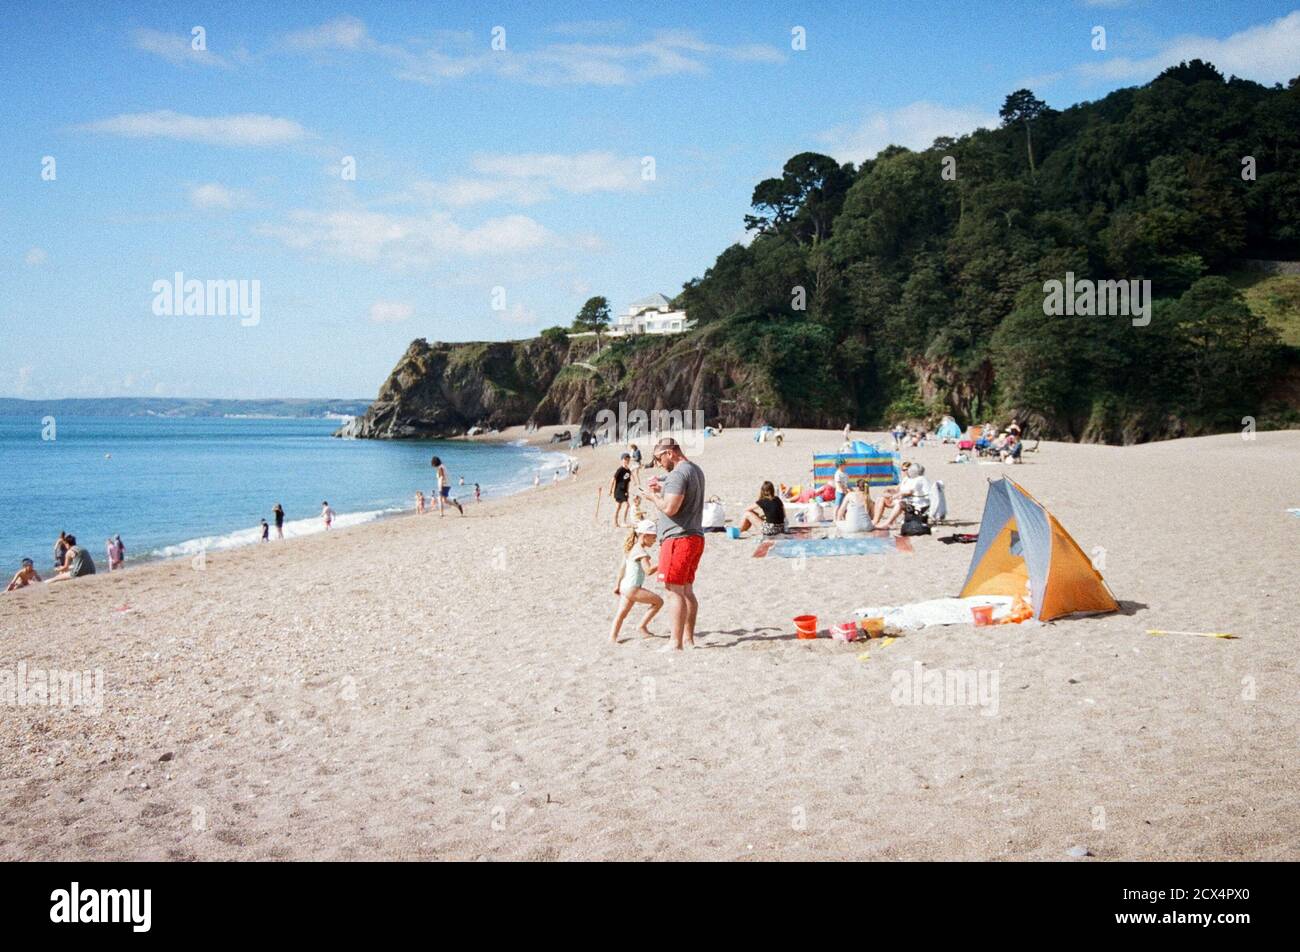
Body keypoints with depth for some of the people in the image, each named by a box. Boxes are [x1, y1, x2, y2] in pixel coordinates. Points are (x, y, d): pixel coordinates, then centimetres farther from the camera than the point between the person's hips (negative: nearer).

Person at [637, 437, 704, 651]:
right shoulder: (696, 470, 16)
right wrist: (663, 489, 19)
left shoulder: (678, 474, -17)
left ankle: (676, 643, -8)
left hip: (678, 539, -10)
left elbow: (670, 508, -23)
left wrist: (652, 497, -7)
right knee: (687, 591, 15)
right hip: (695, 537, 10)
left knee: (675, 591, -8)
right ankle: (688, 638, 19)